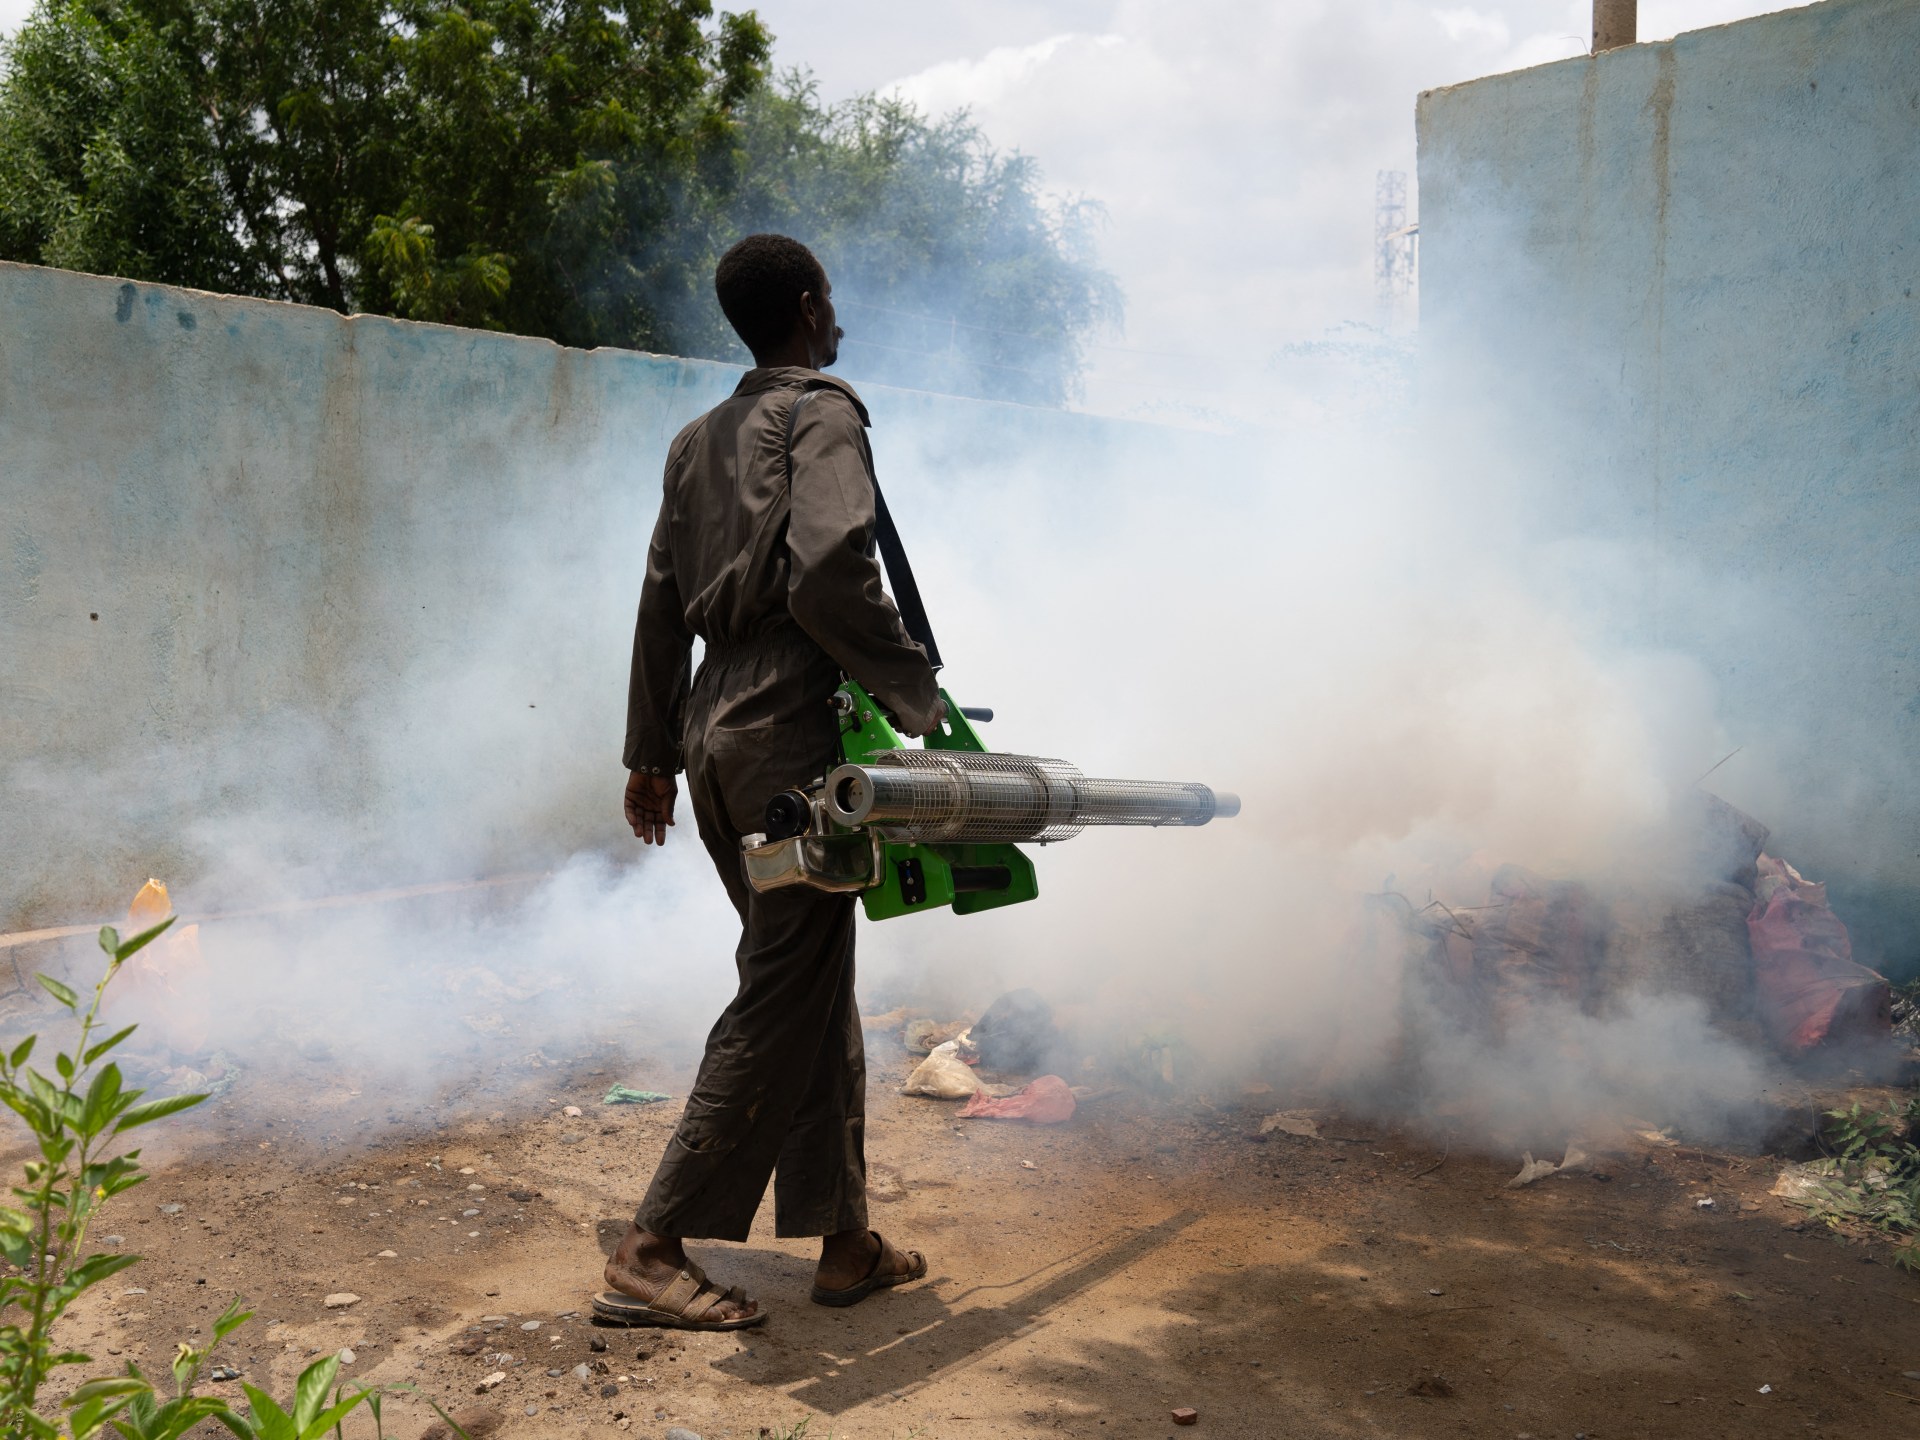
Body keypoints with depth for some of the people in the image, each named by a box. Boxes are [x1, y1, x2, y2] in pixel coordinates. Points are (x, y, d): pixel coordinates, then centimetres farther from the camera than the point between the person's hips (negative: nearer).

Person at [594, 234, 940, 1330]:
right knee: (783, 1002, -3)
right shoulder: (823, 415, -5)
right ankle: (653, 1250, -1)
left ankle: (845, 1240, 20)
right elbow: (827, 579, -21)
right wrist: (919, 692, -12)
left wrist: (652, 755, 22)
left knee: (819, 989, 13)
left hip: (715, 734, 9)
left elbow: (662, 606, 19)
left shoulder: (701, 439, 20)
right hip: (790, 735, -9)